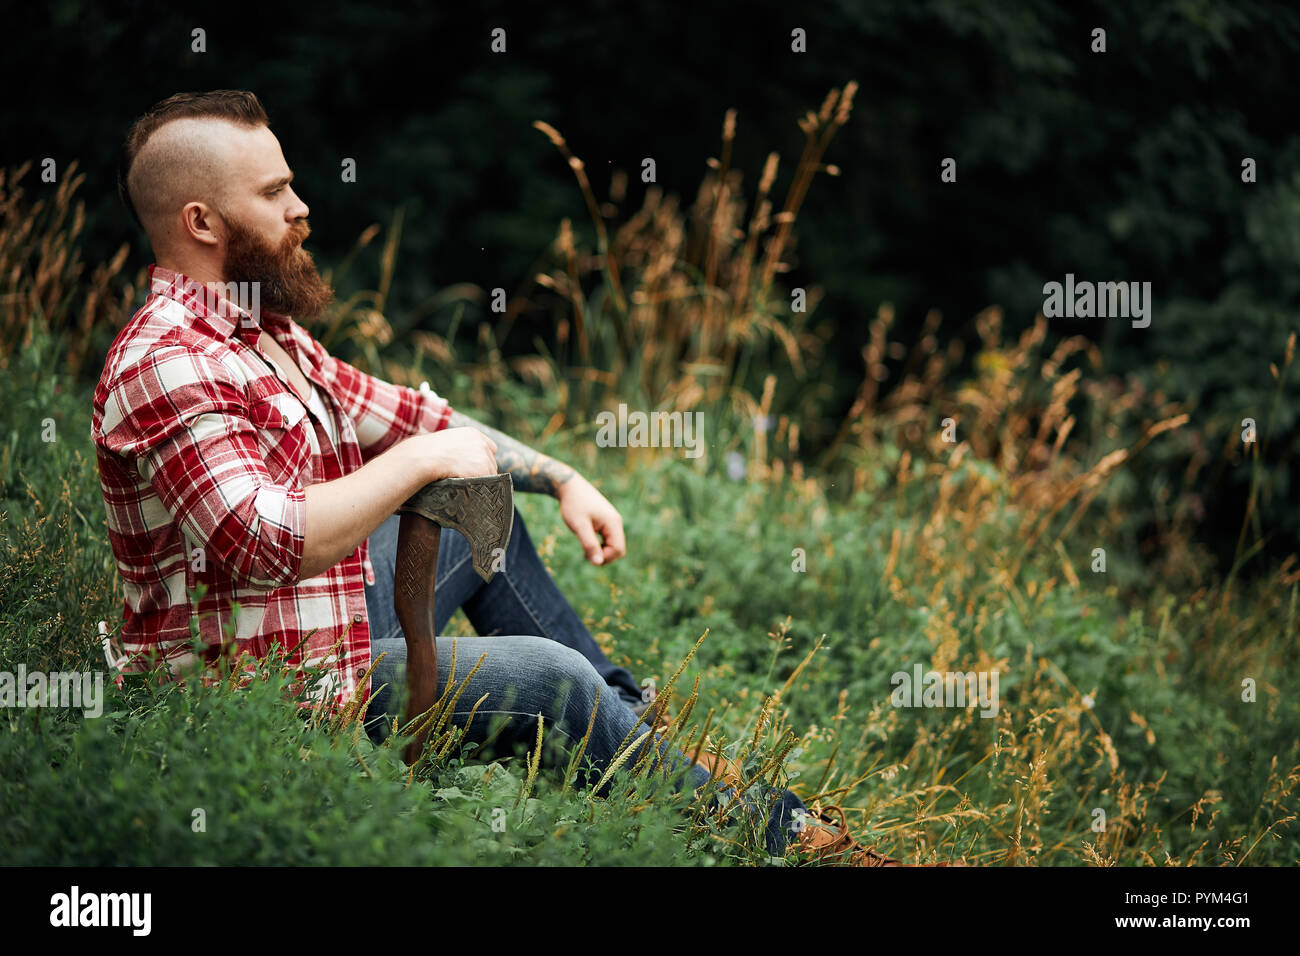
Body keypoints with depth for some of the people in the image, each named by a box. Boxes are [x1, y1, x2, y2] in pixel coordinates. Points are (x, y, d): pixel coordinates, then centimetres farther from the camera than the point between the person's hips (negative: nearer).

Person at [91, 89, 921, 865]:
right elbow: (266, 543, -35)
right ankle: (763, 828, 8)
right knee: (547, 677, -12)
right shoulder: (167, 363, -23)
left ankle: (635, 731, 30)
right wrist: (419, 461, -24)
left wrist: (562, 477, 9)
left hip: (329, 618, 11)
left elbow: (411, 416, 18)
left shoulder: (262, 332, 10)